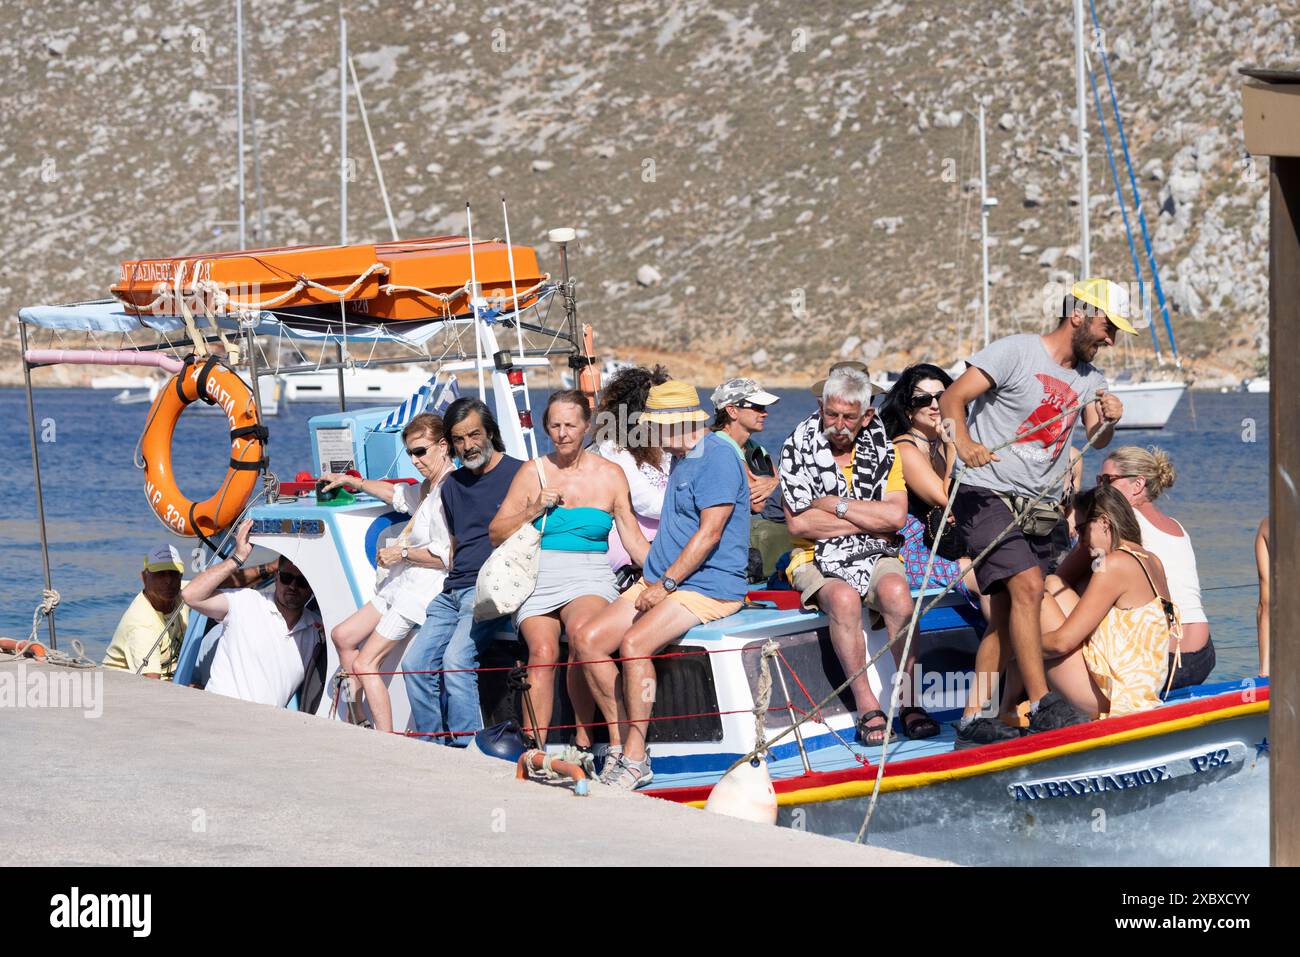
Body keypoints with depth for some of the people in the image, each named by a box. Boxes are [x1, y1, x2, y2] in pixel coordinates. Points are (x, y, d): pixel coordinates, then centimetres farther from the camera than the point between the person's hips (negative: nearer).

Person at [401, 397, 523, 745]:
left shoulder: (518, 475, -2)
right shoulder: (453, 485, 20)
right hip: (453, 591, 8)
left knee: (456, 659, -26)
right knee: (415, 662, -6)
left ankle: (466, 749, -23)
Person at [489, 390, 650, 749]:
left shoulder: (609, 475, 10)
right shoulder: (531, 473, 11)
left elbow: (633, 538, 9)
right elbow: (496, 534, 12)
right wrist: (534, 511, -4)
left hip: (590, 578, -1)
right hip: (538, 579, 1)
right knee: (543, 650, -28)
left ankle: (584, 740, -26)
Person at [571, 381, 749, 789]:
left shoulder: (719, 457, -12)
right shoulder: (681, 458, 19)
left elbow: (710, 532, -18)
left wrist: (666, 584, -17)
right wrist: (654, 581, 14)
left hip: (709, 585, -10)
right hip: (663, 580, 10)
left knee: (634, 643, -30)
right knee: (587, 639, -7)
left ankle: (635, 758, -23)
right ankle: (619, 743, -4)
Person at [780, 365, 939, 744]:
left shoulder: (881, 449, 7)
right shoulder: (799, 448, 0)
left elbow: (896, 516, -6)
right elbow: (798, 523, -10)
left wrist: (835, 505, -10)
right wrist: (869, 521, -8)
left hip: (875, 556, 2)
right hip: (818, 561, -2)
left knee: (896, 591, -32)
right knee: (844, 599, -35)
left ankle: (910, 701, -30)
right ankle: (867, 708, -32)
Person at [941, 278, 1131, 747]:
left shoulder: (1089, 377, 13)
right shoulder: (1015, 352, -9)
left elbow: (1096, 440, 5)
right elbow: (952, 398, -15)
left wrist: (1107, 421, -18)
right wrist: (963, 443, -33)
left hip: (1039, 510, 8)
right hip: (987, 497, -8)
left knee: (1007, 619, 7)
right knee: (1028, 585, -23)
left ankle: (974, 717, 12)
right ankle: (1042, 705, -24)